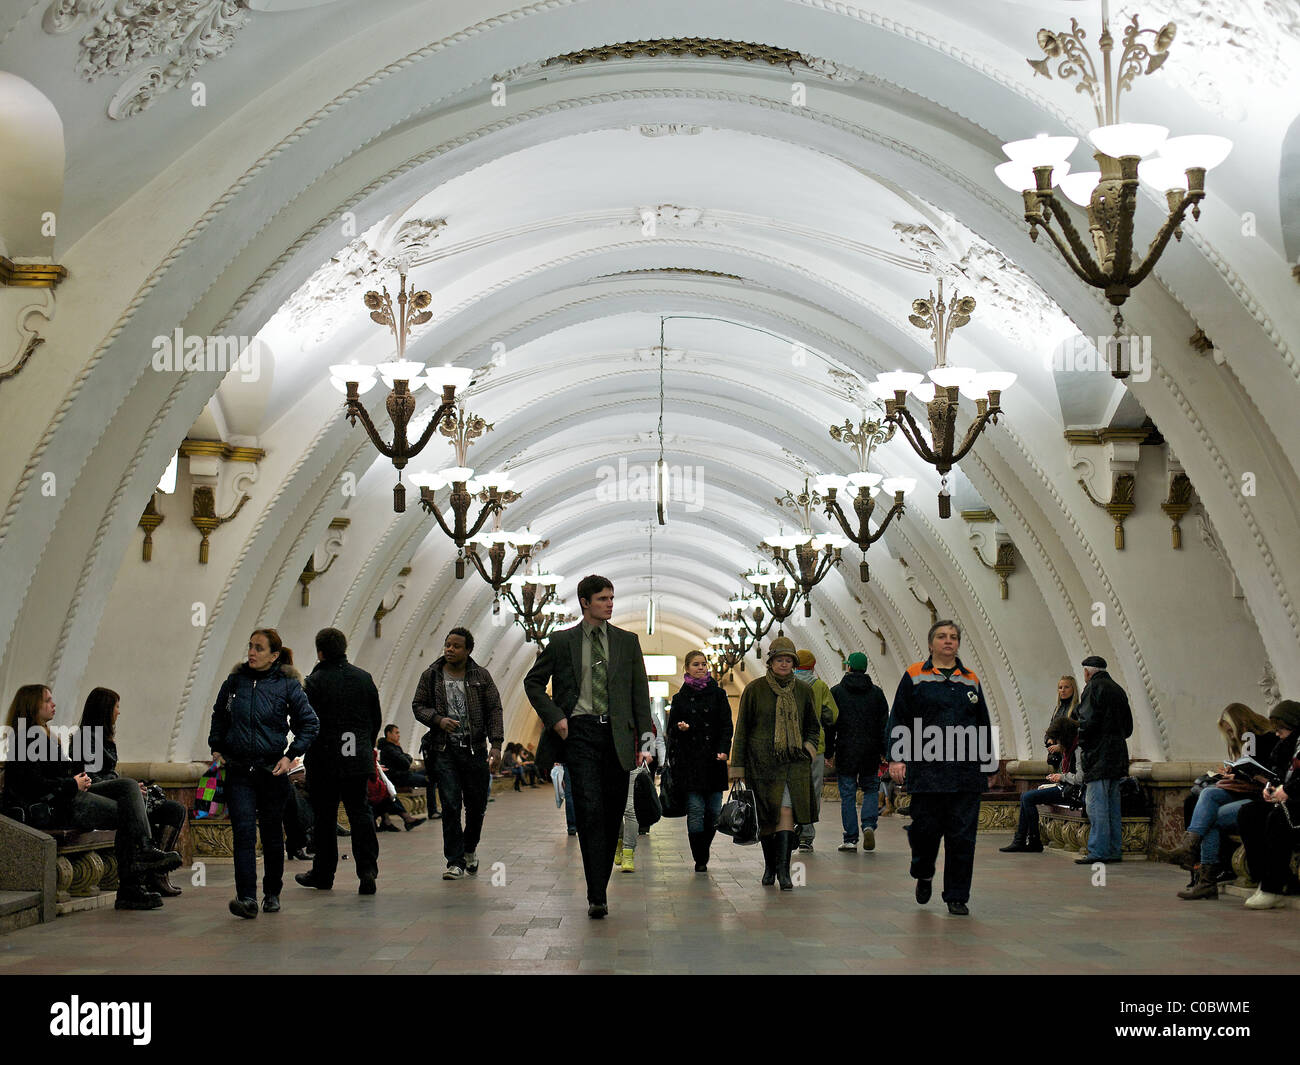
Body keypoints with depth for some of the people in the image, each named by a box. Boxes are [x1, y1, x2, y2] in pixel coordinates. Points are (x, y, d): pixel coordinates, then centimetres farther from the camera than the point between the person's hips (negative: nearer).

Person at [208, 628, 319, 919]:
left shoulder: (287, 685, -4)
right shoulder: (235, 681, 4)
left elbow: (310, 723, 2)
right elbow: (219, 716, 21)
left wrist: (290, 755, -7)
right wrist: (216, 747, 10)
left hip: (273, 769, -1)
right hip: (238, 770, 1)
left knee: (272, 833, 9)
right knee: (243, 831, -11)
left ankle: (272, 894, 24)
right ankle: (247, 898, -16)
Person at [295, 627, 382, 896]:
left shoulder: (315, 681, -10)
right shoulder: (364, 678, 6)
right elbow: (376, 718, 11)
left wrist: (309, 753, 3)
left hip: (325, 762, -4)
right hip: (358, 762, 4)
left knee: (324, 818, 7)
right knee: (359, 813, 6)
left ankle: (323, 873, 16)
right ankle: (367, 868, -8)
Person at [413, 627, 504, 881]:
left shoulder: (481, 676, 4)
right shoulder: (431, 676, 5)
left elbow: (494, 710, 2)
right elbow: (418, 705, 10)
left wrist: (496, 744, -8)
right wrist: (438, 719, -10)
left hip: (475, 749, 1)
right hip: (445, 750, -1)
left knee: (477, 805, 6)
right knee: (450, 806, -8)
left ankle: (469, 848, 33)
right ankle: (455, 861, -2)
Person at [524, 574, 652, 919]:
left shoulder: (628, 642, 11)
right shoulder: (562, 642, 6)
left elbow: (640, 693, 10)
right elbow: (533, 682, 14)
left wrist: (645, 740, 2)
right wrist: (554, 717, 0)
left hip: (617, 735, 3)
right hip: (579, 733, -3)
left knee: (612, 815, 6)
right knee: (590, 810, -13)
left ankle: (600, 885, 21)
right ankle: (597, 896, -14)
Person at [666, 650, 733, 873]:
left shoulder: (718, 694, 9)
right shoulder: (680, 698, 11)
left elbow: (727, 726, 4)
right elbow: (671, 730, 15)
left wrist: (723, 750, -10)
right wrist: (680, 729, -8)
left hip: (713, 760, 0)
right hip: (689, 761, 0)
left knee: (713, 812, -1)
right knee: (695, 810, -8)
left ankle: (702, 855, 19)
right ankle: (700, 860, -1)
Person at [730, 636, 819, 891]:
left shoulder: (803, 690, 8)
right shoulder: (754, 689, 1)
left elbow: (812, 726, 20)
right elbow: (742, 730, 3)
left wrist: (808, 749, 1)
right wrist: (738, 769, 0)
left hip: (794, 762, 1)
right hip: (762, 762, -1)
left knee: (787, 812, -12)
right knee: (767, 817, 3)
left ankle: (783, 870, -13)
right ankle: (769, 867, 23)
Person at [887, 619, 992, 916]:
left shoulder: (971, 680, 15)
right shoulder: (914, 677, 5)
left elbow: (983, 725, 20)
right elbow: (897, 720, 3)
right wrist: (896, 758, -6)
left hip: (966, 772, 3)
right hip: (926, 771, -2)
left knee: (962, 836, 1)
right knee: (926, 828, 0)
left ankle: (957, 897, 10)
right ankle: (923, 875, 30)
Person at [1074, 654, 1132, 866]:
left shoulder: (1093, 687, -8)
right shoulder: (1118, 689, 17)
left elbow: (1088, 721, -16)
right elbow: (1128, 727, 19)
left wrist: (1080, 742, -2)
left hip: (1098, 754, -8)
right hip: (1118, 754, 8)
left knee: (1096, 804, -8)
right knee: (1112, 805, 11)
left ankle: (1098, 852, -10)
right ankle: (1113, 851, 13)